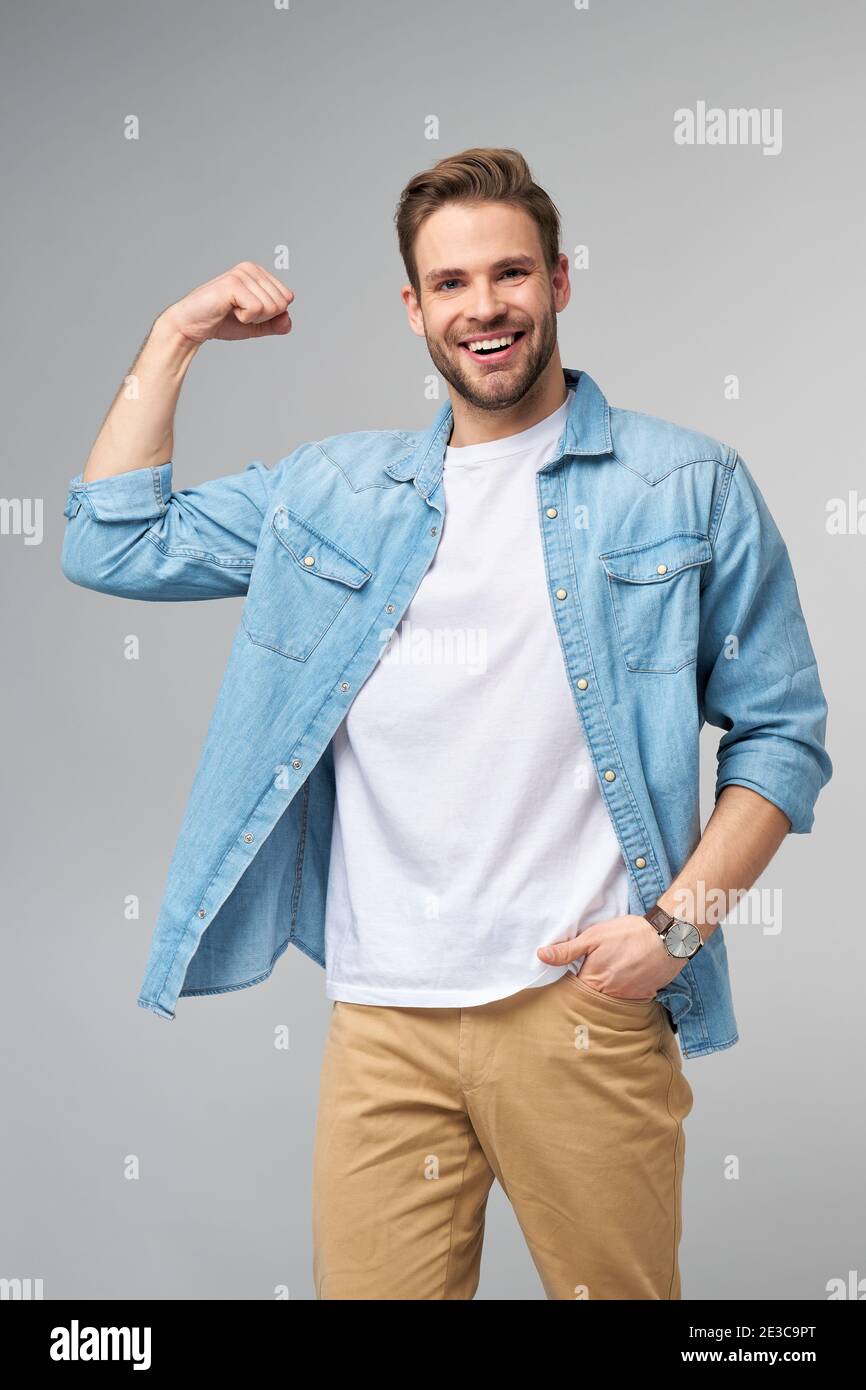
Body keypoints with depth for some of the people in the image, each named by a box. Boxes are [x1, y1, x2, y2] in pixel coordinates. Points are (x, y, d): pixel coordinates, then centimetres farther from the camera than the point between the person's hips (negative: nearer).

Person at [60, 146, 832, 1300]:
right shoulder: (335, 490, 13)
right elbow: (112, 545, 14)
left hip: (584, 1005, -2)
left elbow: (783, 733, 3)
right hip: (382, 1018, 3)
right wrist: (175, 338, 11)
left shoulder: (689, 489, 4)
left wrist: (679, 920, -9)